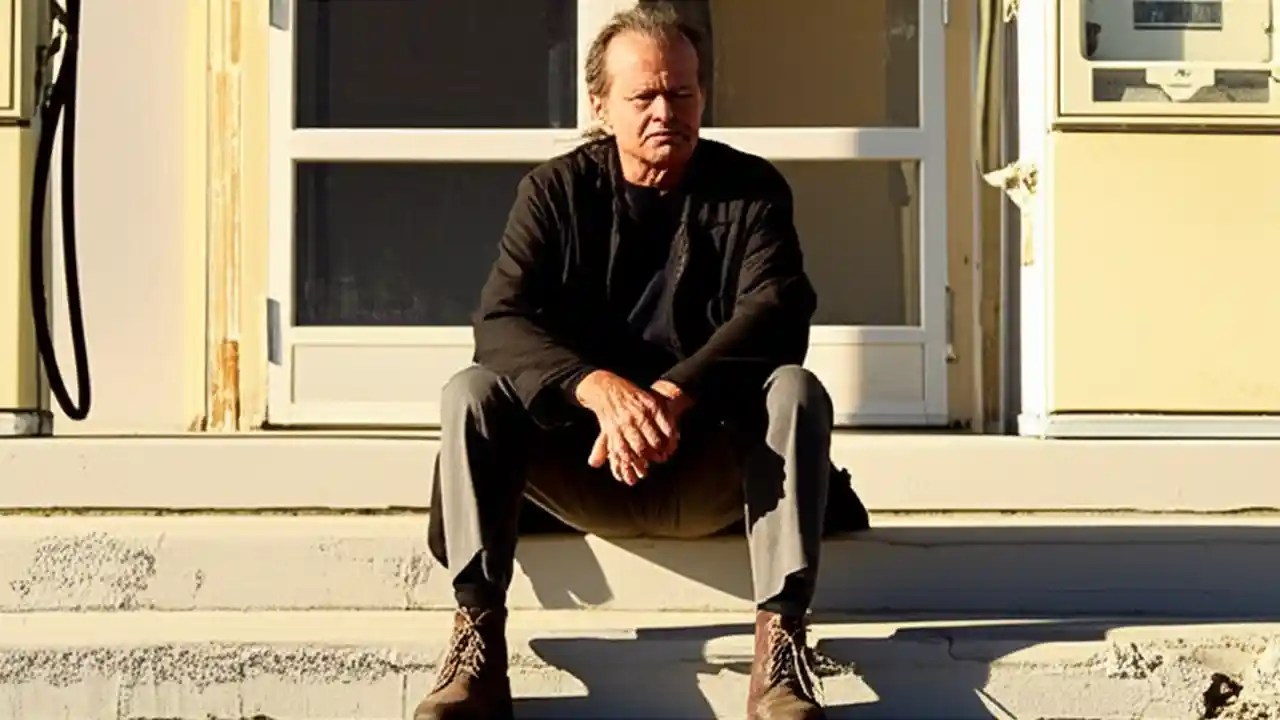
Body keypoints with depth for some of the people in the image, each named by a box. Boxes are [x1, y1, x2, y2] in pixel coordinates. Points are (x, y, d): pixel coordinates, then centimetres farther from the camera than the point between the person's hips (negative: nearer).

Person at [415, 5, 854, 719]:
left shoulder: (751, 189, 1)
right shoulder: (557, 191, 1)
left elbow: (779, 312, -16)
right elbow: (500, 322, -13)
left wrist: (672, 395, -34)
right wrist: (598, 388, -35)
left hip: (710, 470, 0)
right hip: (586, 468, 1)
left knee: (796, 390, -28)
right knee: (472, 393, -22)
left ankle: (781, 645, -35)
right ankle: (477, 642, -30)